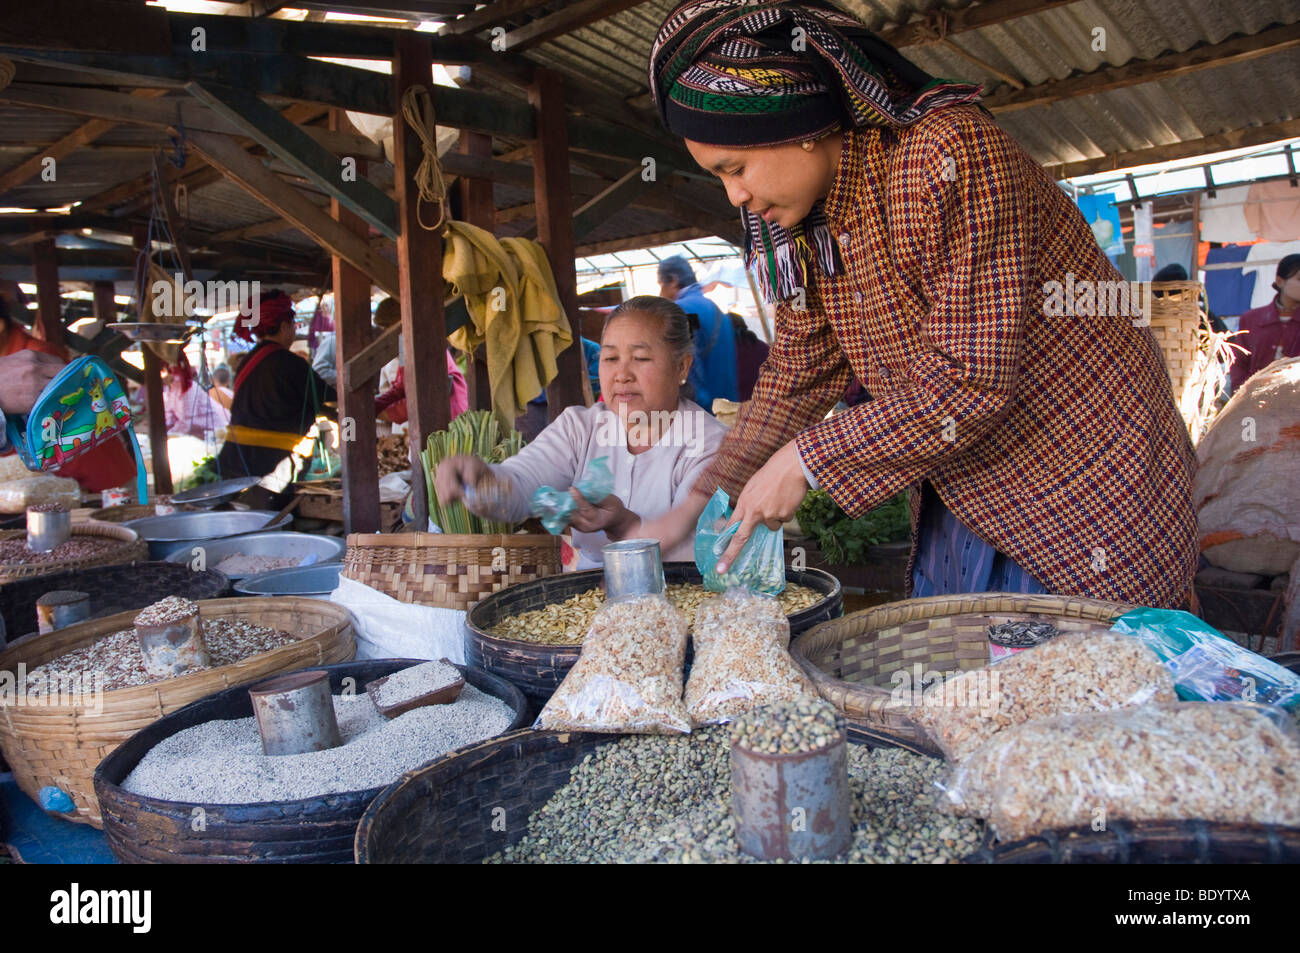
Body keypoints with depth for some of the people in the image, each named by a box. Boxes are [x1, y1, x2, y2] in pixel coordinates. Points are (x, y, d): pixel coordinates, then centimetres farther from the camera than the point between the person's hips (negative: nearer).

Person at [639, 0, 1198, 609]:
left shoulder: (950, 152, -25)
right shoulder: (802, 221, 0)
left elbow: (972, 381, -29)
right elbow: (798, 371, 8)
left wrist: (805, 460, -22)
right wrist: (701, 502, 2)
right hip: (960, 503, 7)